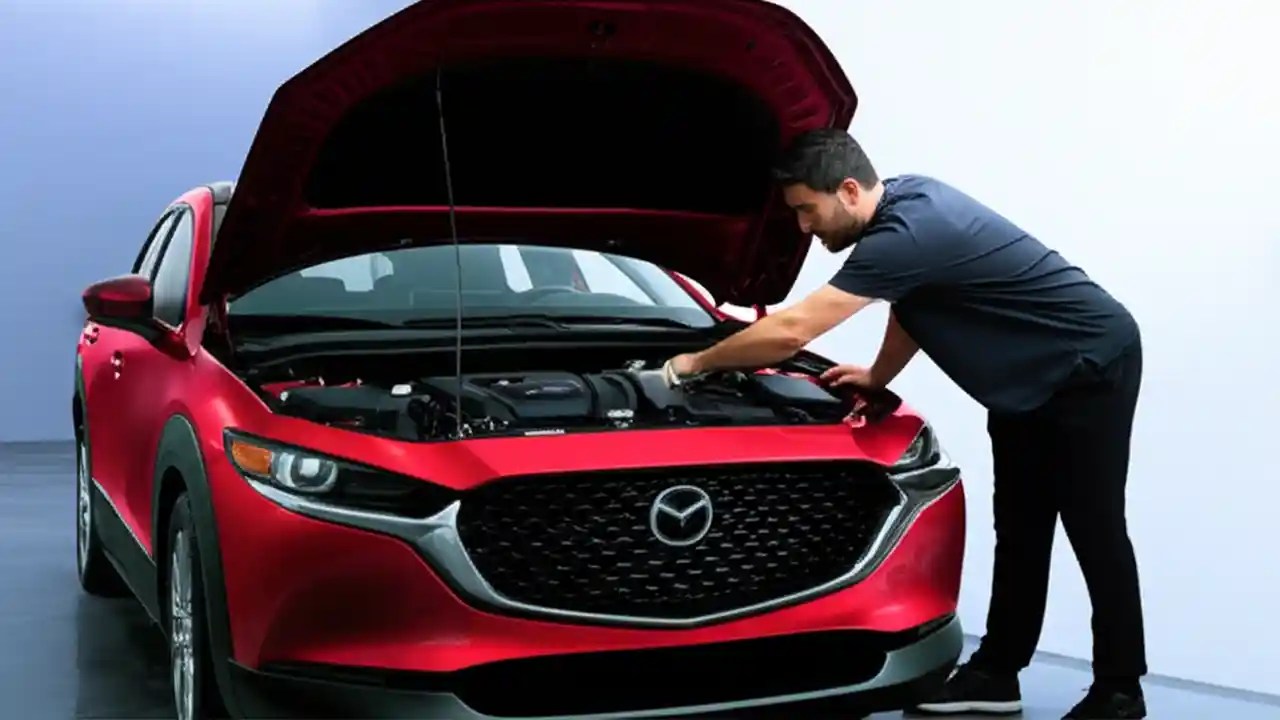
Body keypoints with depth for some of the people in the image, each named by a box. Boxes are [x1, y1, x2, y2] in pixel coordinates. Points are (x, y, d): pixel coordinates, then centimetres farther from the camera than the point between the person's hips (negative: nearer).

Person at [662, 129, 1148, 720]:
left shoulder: (907, 232, -30)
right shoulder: (904, 202, -1)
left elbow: (791, 332, -30)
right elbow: (910, 301, 18)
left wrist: (695, 362, -19)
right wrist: (877, 377, 15)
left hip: (1093, 366, -10)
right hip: (1028, 381, 10)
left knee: (1094, 531, -3)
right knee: (1019, 528, 10)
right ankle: (997, 672, 17)